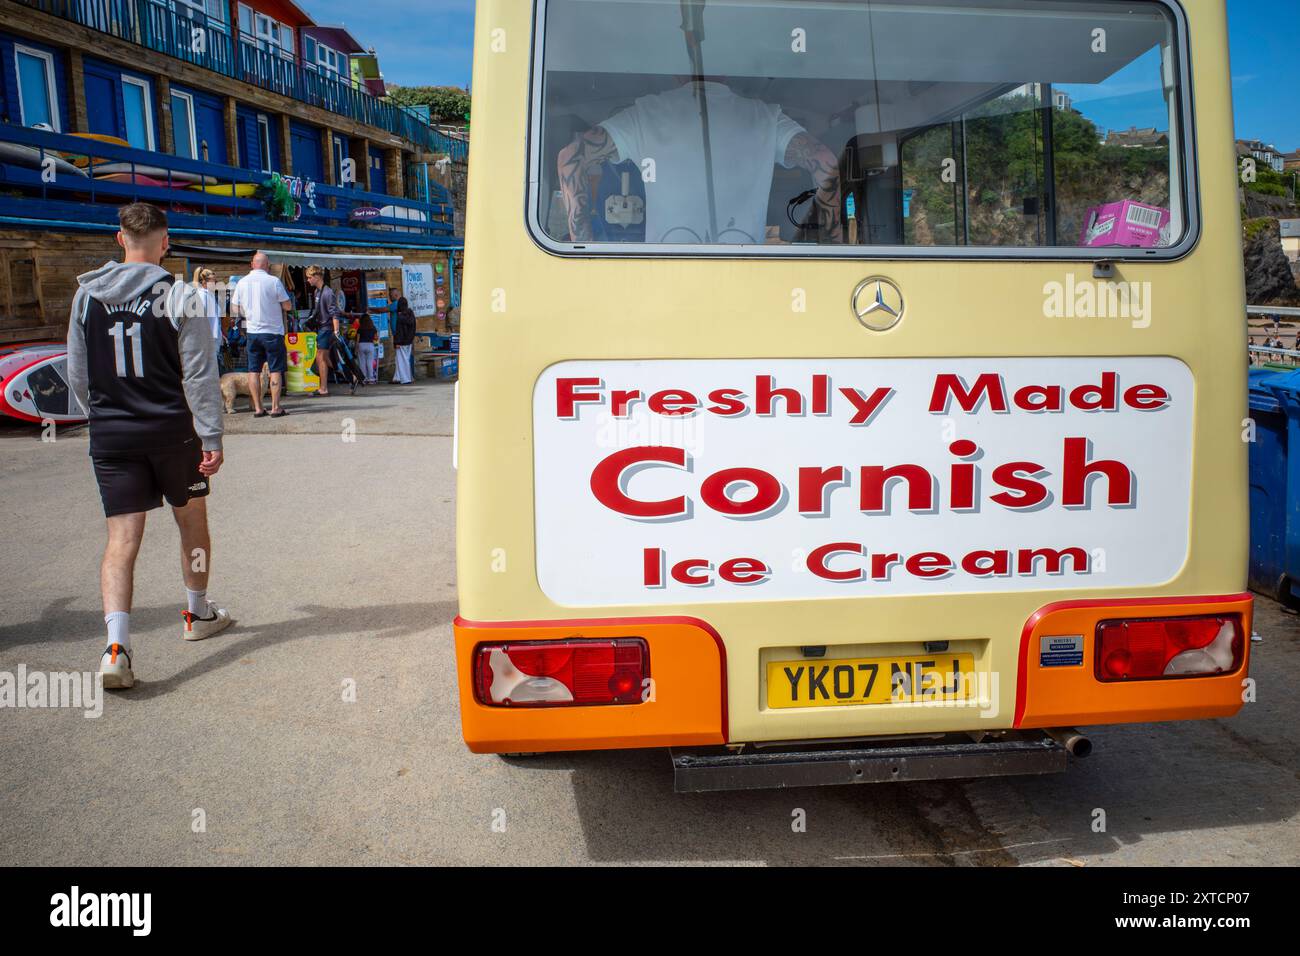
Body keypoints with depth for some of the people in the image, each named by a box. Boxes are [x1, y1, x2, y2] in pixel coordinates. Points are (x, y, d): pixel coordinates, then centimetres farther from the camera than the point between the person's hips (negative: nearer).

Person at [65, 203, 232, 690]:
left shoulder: (87, 294, 4)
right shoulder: (179, 295, -8)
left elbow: (77, 374, 11)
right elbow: (200, 375, -10)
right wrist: (211, 437, -8)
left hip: (110, 435, 2)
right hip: (172, 429, -2)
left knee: (122, 537, -1)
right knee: (191, 519, 18)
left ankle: (115, 644, -17)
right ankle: (198, 613, 34)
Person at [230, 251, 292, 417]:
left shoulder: (242, 282, 3)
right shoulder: (273, 281, -9)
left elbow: (235, 308, 8)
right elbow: (288, 306, -5)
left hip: (252, 331, 4)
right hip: (273, 331, -4)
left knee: (254, 370, 7)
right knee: (275, 370, 1)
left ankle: (257, 408, 7)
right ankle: (275, 408, -1)